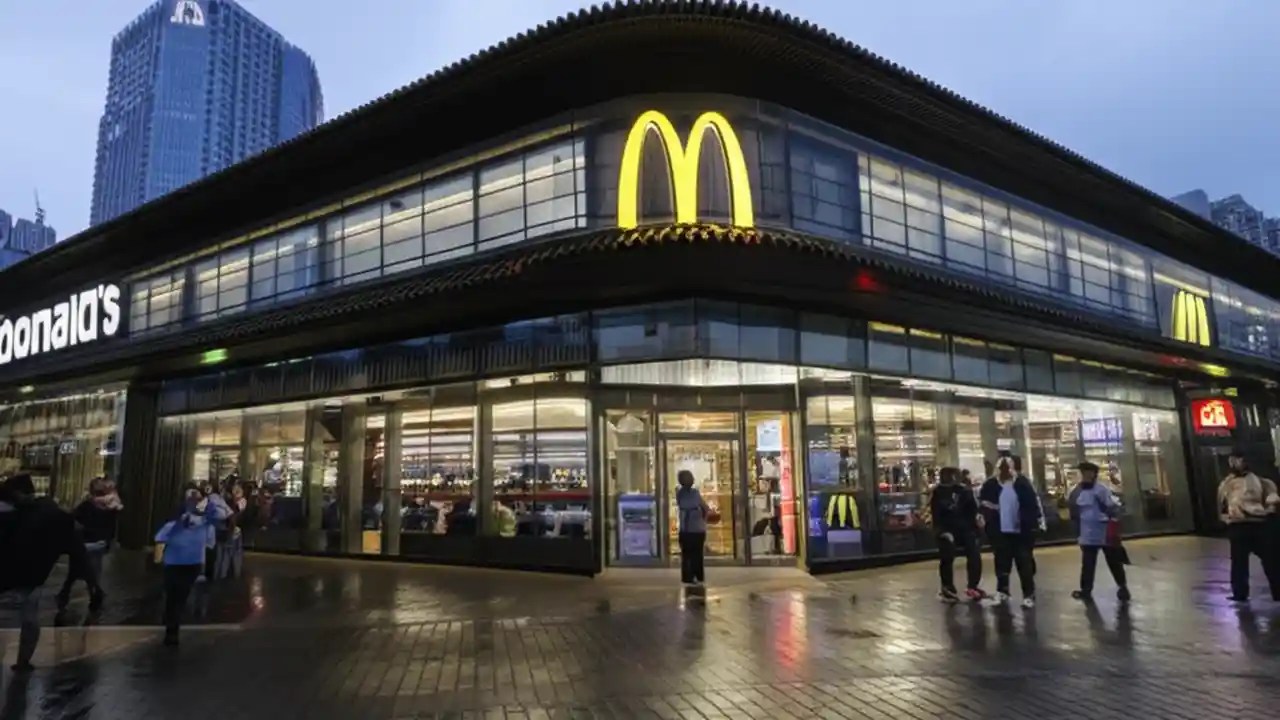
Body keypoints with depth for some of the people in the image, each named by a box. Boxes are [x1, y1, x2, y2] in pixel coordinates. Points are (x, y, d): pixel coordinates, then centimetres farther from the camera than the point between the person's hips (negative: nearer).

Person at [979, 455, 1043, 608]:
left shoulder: (1022, 483, -6)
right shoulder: (990, 485, -3)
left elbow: (1033, 502, -3)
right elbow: (984, 505, 3)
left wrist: (1038, 519, -6)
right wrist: (986, 521, -3)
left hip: (1022, 531, -1)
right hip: (1000, 532, 1)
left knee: (1025, 564, 4)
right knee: (1002, 563, 12)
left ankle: (1029, 595, 11)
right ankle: (1002, 591, 26)